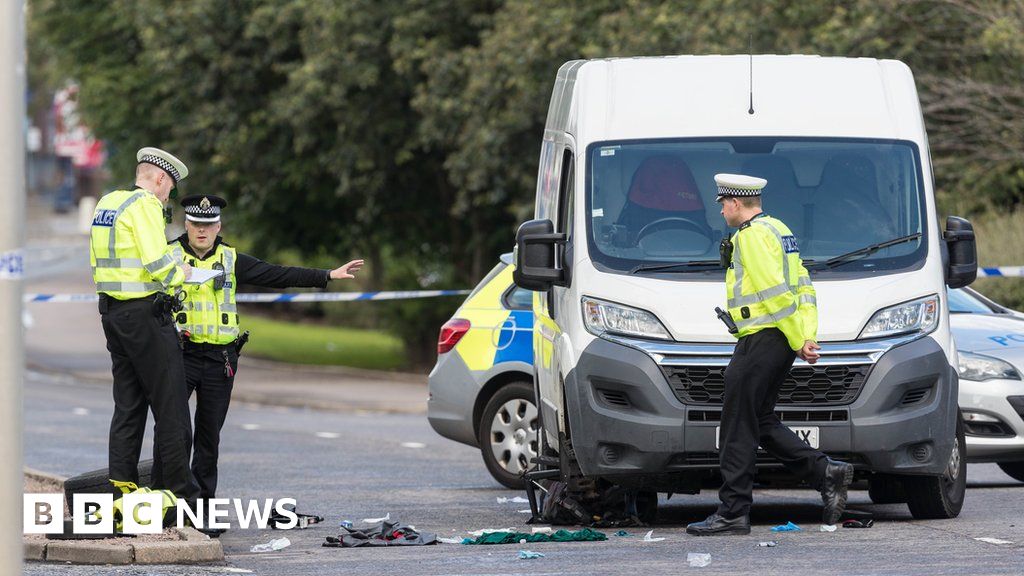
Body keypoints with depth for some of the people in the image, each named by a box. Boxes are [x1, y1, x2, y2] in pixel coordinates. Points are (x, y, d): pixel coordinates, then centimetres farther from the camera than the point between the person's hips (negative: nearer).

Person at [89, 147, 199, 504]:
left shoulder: (106, 203, 15)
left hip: (111, 311, 9)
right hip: (145, 313, -9)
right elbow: (158, 266, -22)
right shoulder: (145, 205, -12)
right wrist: (179, 274, -1)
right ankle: (180, 490, -1)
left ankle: (121, 487, 8)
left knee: (128, 405, 12)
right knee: (170, 406, -3)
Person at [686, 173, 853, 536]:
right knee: (761, 422, 15)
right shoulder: (778, 231, 19)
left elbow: (777, 294, -20)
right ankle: (826, 473, 9)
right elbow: (804, 288, 18)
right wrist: (808, 335, 10)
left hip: (761, 340, -10)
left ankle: (733, 513, -3)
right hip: (779, 343, 10)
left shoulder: (751, 237, -13)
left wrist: (798, 340, -16)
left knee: (738, 428, -5)